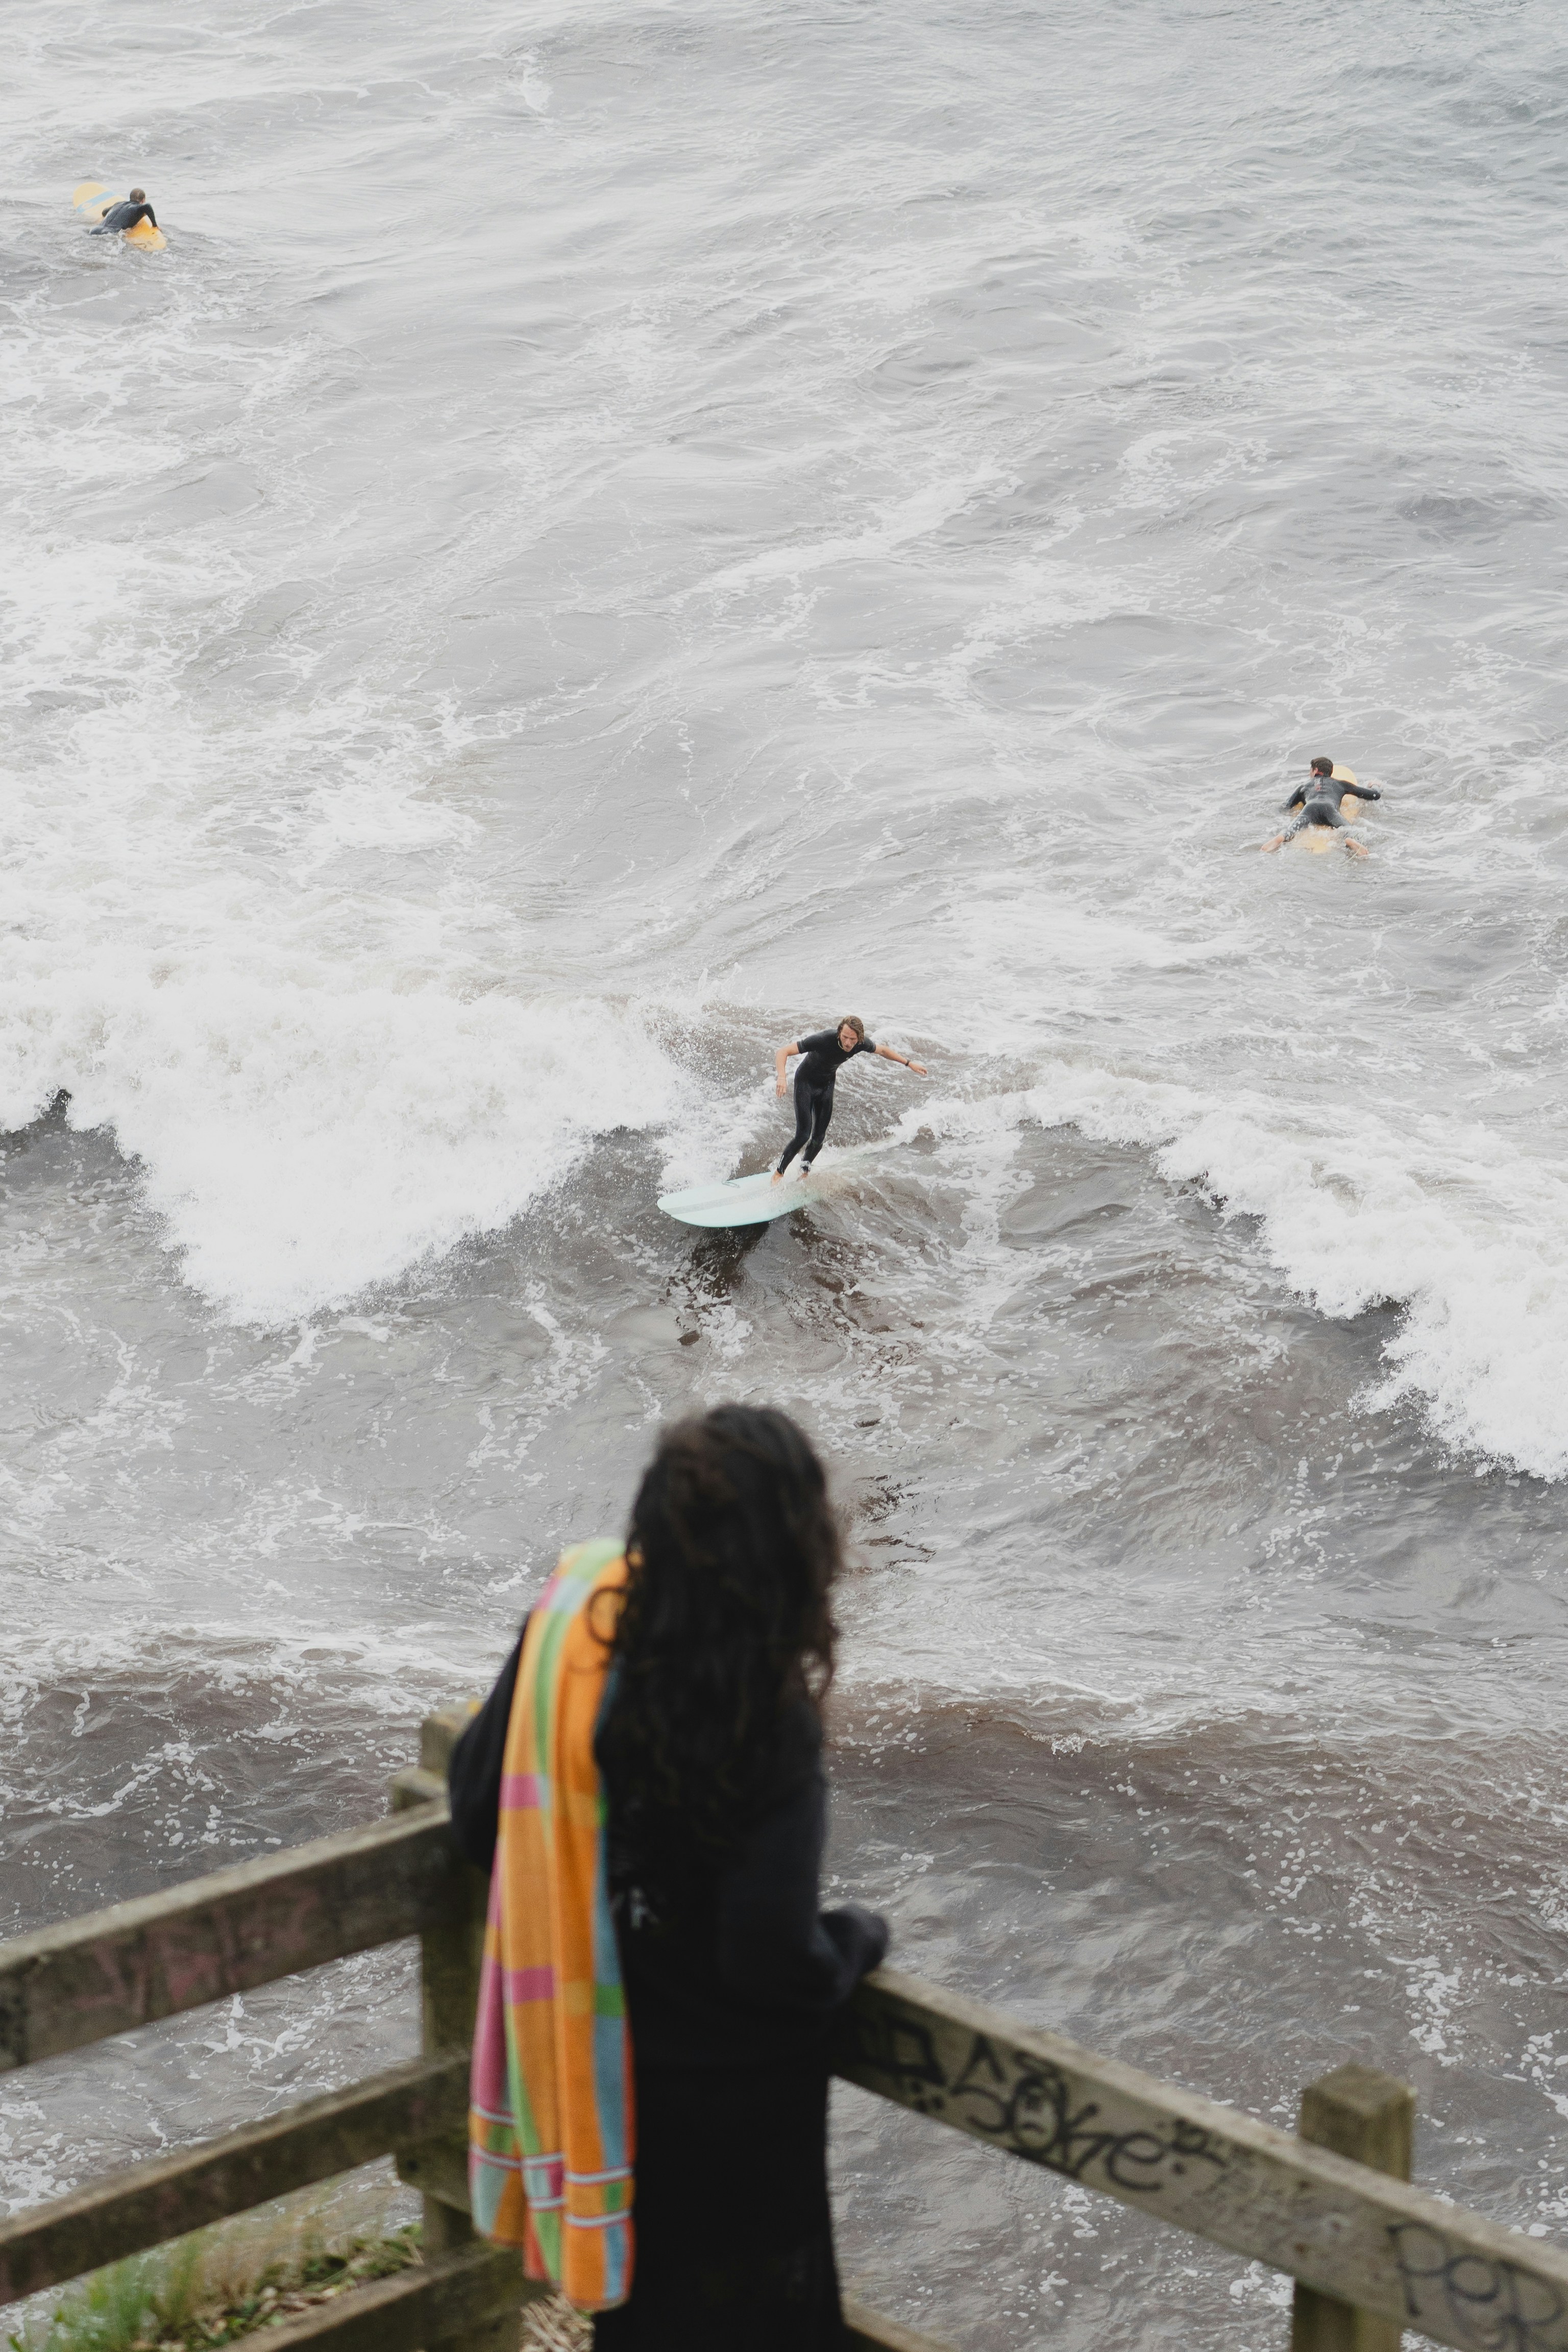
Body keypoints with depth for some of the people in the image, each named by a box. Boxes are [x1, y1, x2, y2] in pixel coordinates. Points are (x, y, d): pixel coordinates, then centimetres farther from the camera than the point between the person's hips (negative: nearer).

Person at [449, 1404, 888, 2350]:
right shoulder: (771, 1730, -31)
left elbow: (479, 1814, -2)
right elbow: (773, 1959, -27)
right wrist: (859, 1937, -6)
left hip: (606, 2060, 5)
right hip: (734, 2094, -5)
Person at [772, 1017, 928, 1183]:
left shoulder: (861, 1044, -21)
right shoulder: (824, 1039, -37)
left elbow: (882, 1050, 4)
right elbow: (783, 1052, -38)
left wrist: (909, 1064, 8)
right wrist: (782, 1078, -54)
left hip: (827, 1085, 5)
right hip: (806, 1083, -5)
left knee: (819, 1137, 2)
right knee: (803, 1134, -14)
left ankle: (804, 1172, 26)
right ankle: (779, 1173, 3)